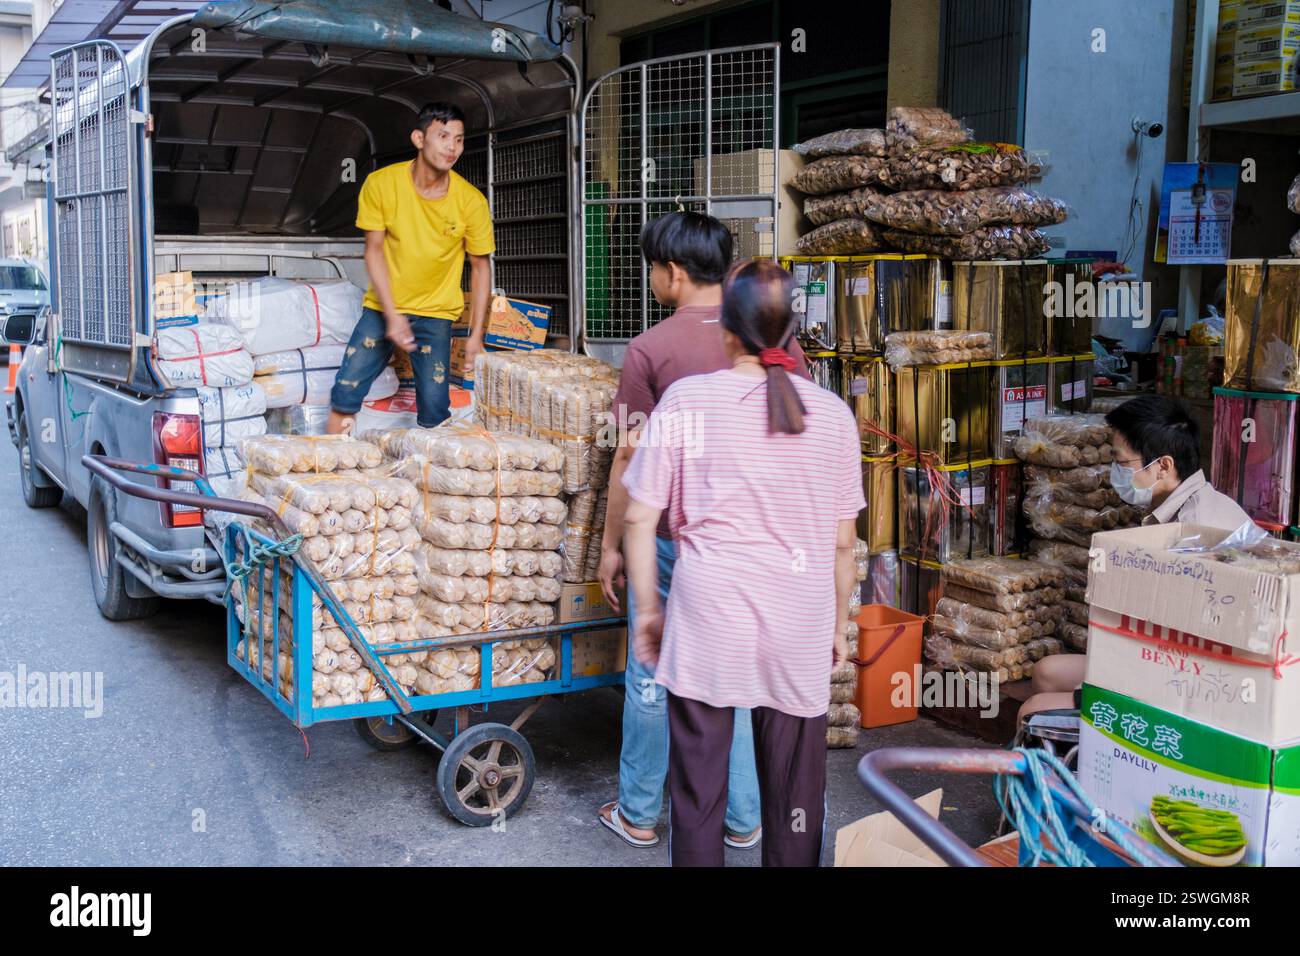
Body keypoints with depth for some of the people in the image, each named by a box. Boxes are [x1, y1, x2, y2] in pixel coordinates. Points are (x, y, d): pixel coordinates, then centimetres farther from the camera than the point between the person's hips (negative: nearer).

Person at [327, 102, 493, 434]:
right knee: (345, 393, -4)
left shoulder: (471, 201, -13)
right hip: (382, 307, 1)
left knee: (434, 410, -7)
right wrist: (391, 315, -16)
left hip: (435, 313, 0)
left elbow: (480, 266, -3)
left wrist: (476, 335, -6)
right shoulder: (380, 183, -13)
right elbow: (374, 250, -7)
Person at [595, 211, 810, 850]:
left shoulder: (652, 348, -12)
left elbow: (631, 455, -9)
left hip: (671, 537, -3)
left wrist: (611, 545, 1)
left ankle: (638, 815, 26)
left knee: (652, 677, 12)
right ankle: (743, 818, 25)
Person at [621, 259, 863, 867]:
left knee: (698, 784, 12)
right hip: (800, 626, 2)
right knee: (795, 793, 14)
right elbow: (843, 542, 5)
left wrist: (648, 606, 8)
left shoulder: (686, 399, -5)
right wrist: (838, 623, 18)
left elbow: (640, 518, -4)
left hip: (706, 619, -1)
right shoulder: (832, 413, 1)